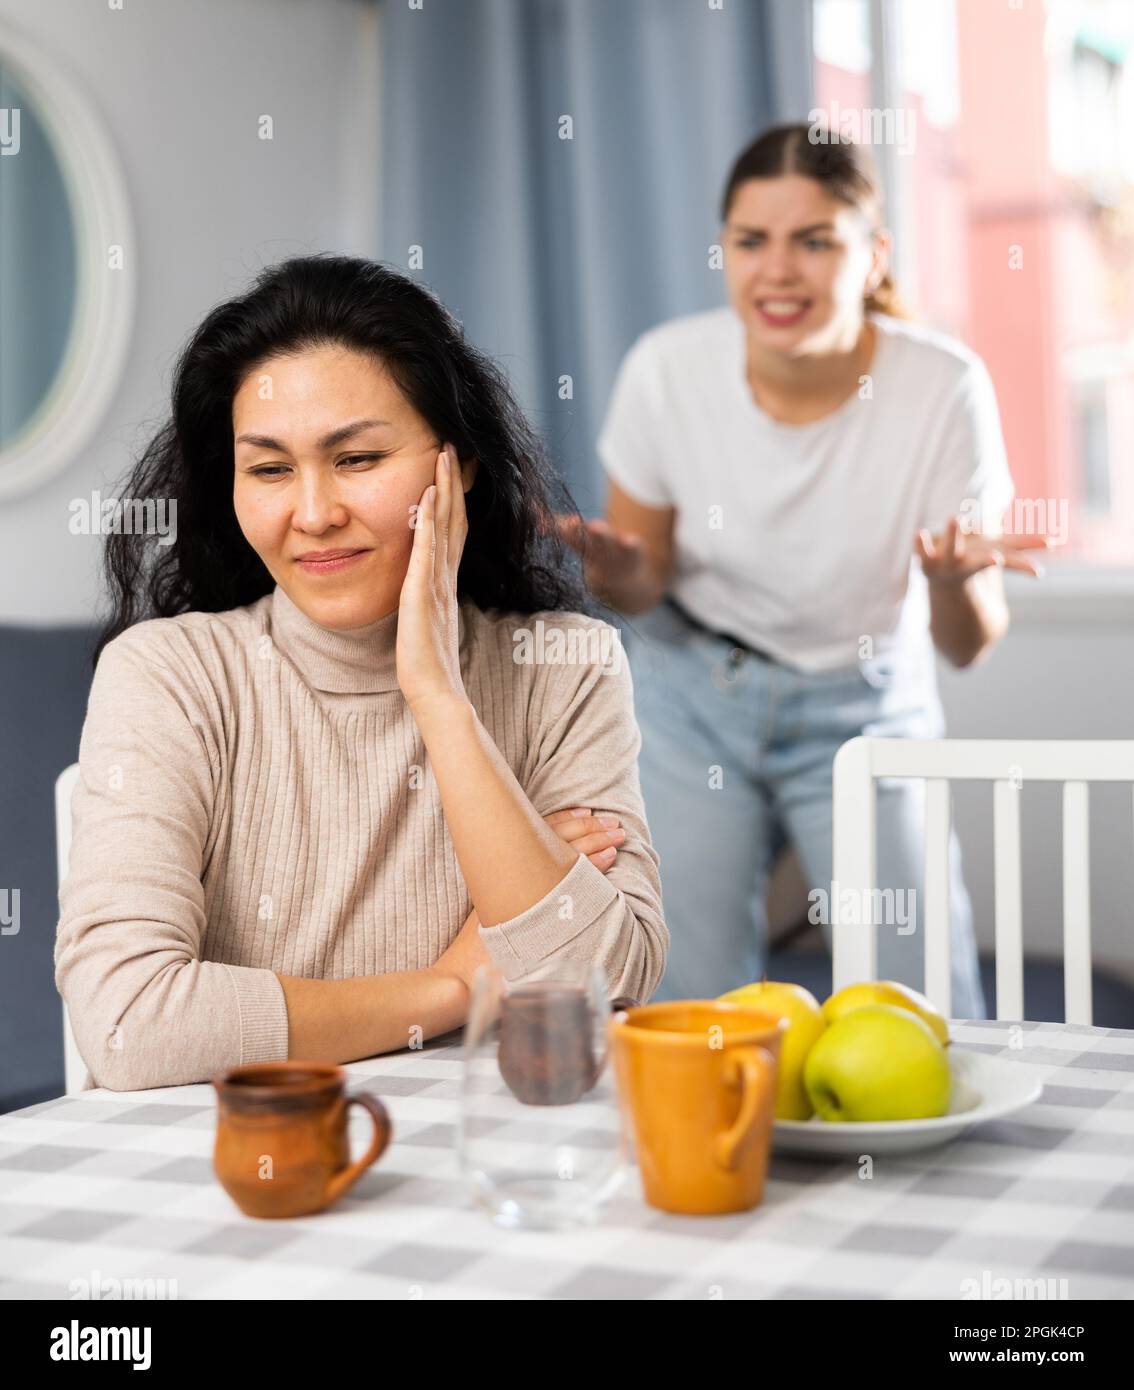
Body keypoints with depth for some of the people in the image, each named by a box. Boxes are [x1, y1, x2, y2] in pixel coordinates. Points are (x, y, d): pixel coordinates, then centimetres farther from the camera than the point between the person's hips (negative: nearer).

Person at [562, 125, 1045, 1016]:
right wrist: (614, 567, -27)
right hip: (691, 704, 1)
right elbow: (640, 585, -3)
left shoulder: (944, 388, -20)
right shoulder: (667, 368, -16)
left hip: (861, 710, -1)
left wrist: (956, 582, -36)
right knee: (690, 1006, 3)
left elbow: (968, 648, -14)